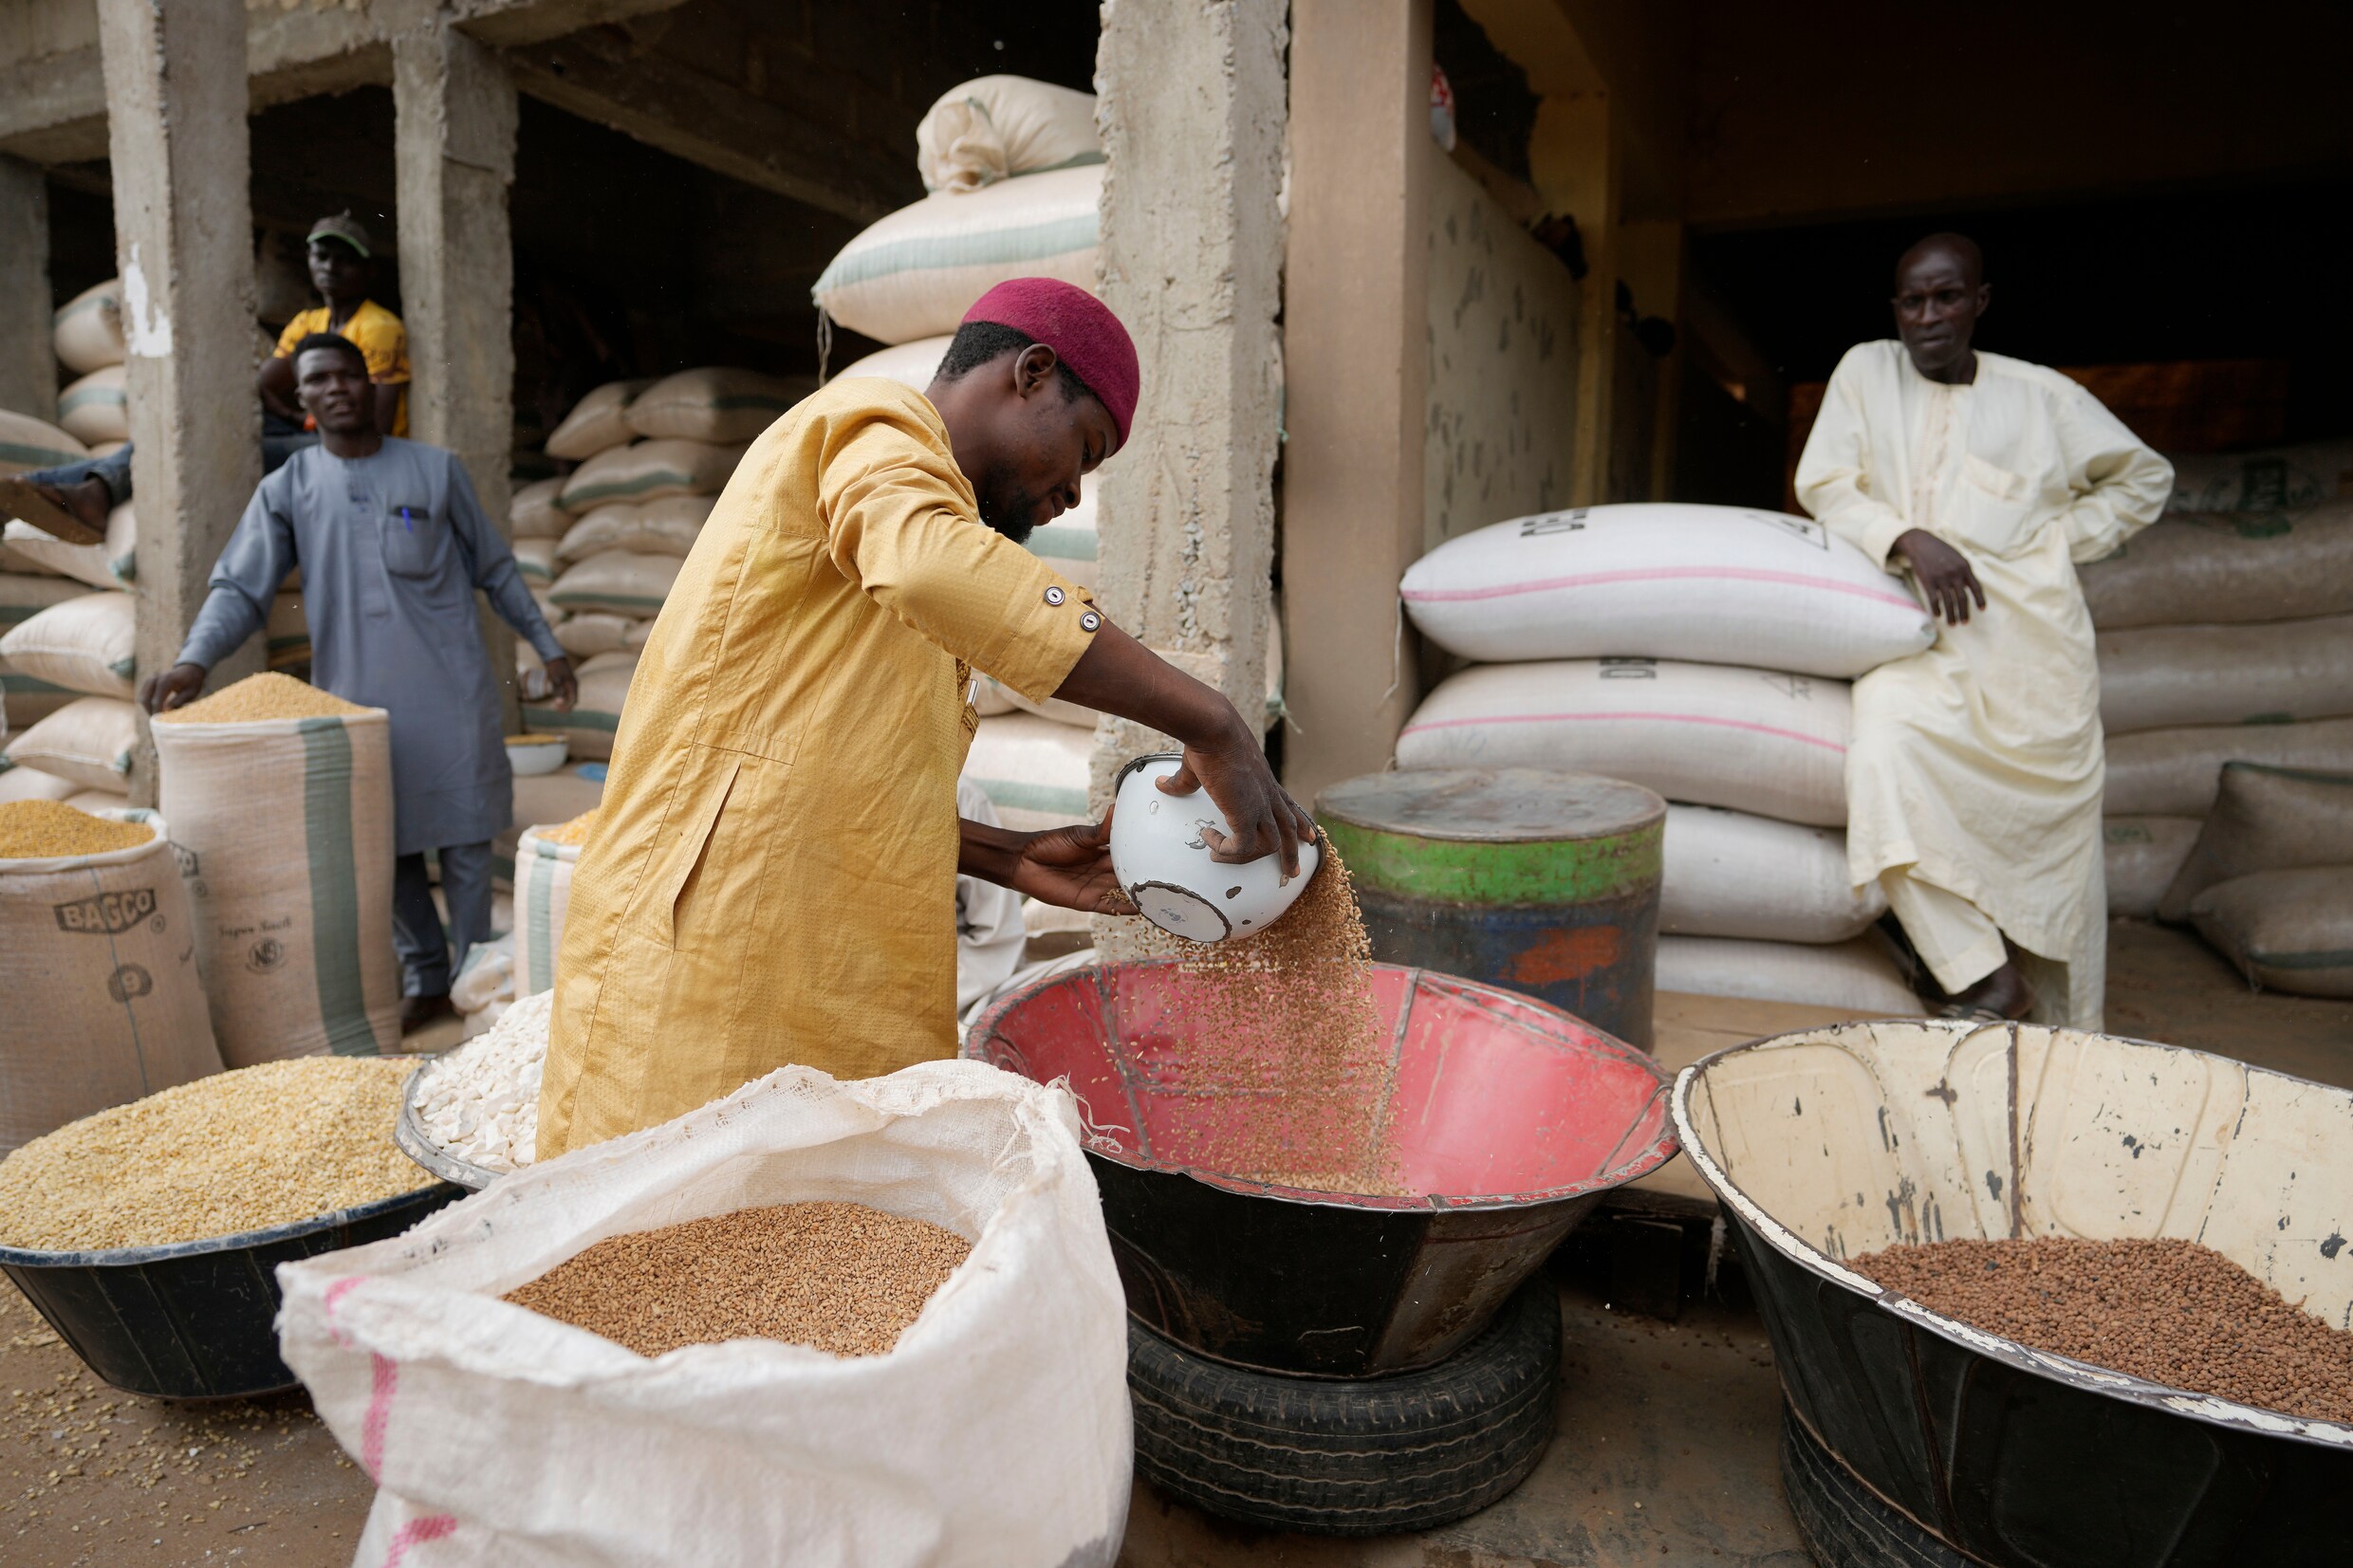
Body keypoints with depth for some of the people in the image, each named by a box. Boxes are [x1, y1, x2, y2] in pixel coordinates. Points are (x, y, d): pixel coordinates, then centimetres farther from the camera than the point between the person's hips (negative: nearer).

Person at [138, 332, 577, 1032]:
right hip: (357, 698, 2)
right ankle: (424, 979, 21)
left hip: (450, 692, -2)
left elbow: (496, 570, 9)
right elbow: (240, 588, 0)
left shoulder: (436, 470, 3)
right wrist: (195, 658, -17)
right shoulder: (286, 490, 5)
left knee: (464, 837, 2)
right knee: (388, 844, 8)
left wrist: (548, 647, 7)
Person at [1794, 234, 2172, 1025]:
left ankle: (2063, 1029, 13)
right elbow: (1823, 484, 3)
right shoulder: (1865, 371, 9)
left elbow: (2145, 478, 20)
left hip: (2028, 632, 0)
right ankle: (1988, 978, -21)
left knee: (2049, 822, -2)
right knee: (1884, 753, -28)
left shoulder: (2042, 395, 9)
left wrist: (2057, 541, 4)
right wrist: (1908, 539, -13)